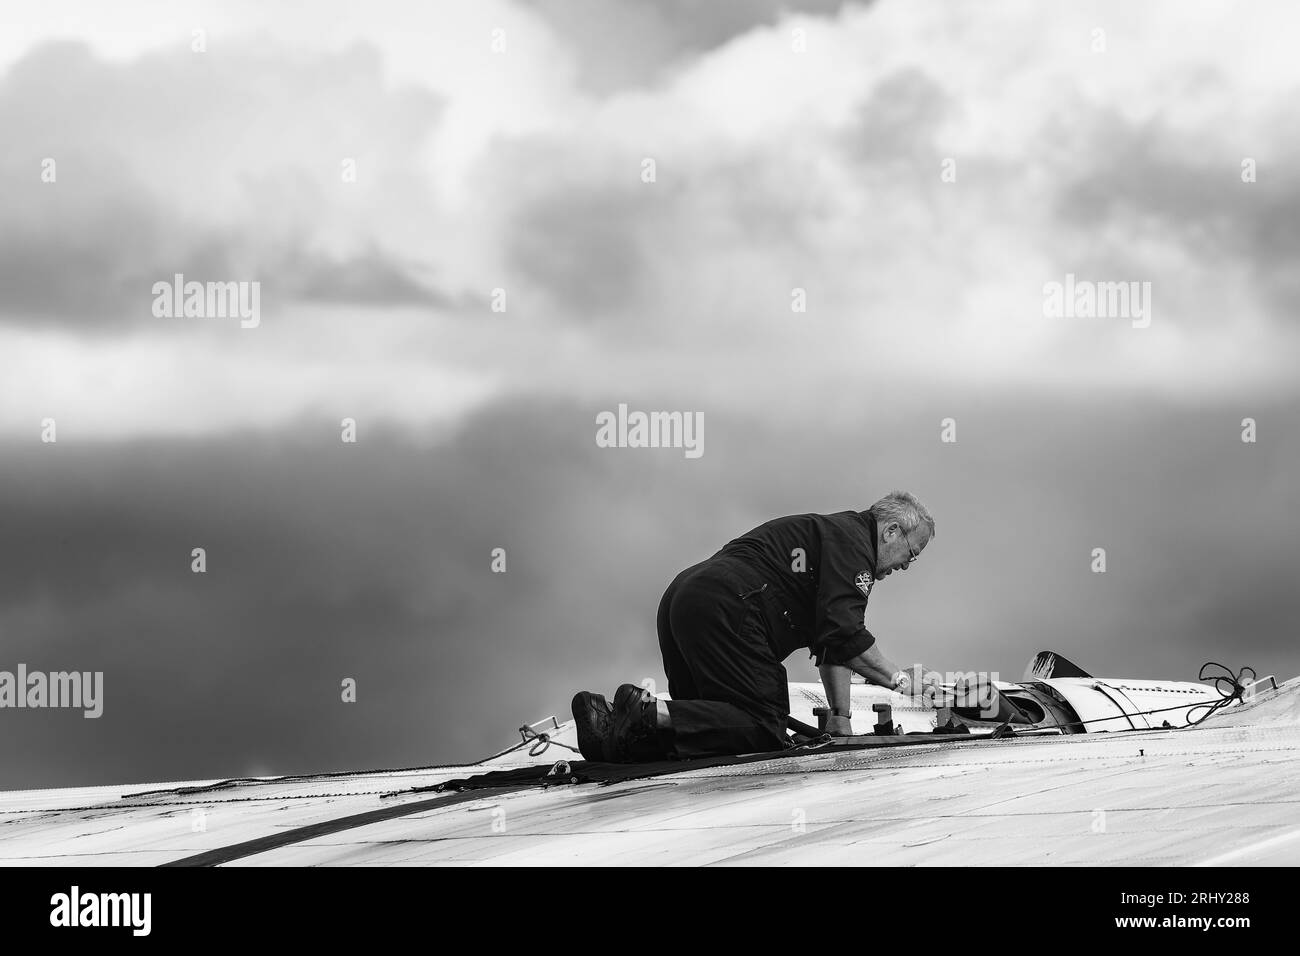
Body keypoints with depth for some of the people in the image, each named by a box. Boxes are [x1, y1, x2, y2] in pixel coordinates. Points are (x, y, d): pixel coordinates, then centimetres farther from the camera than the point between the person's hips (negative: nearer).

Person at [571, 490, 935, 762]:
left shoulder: (834, 533, 32)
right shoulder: (851, 541, 0)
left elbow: (833, 642, 30)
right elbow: (844, 635, -11)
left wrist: (840, 717, 23)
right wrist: (898, 679, 0)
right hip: (724, 610, -11)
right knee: (765, 730, -13)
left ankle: (611, 726, -5)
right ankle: (649, 710, -25)